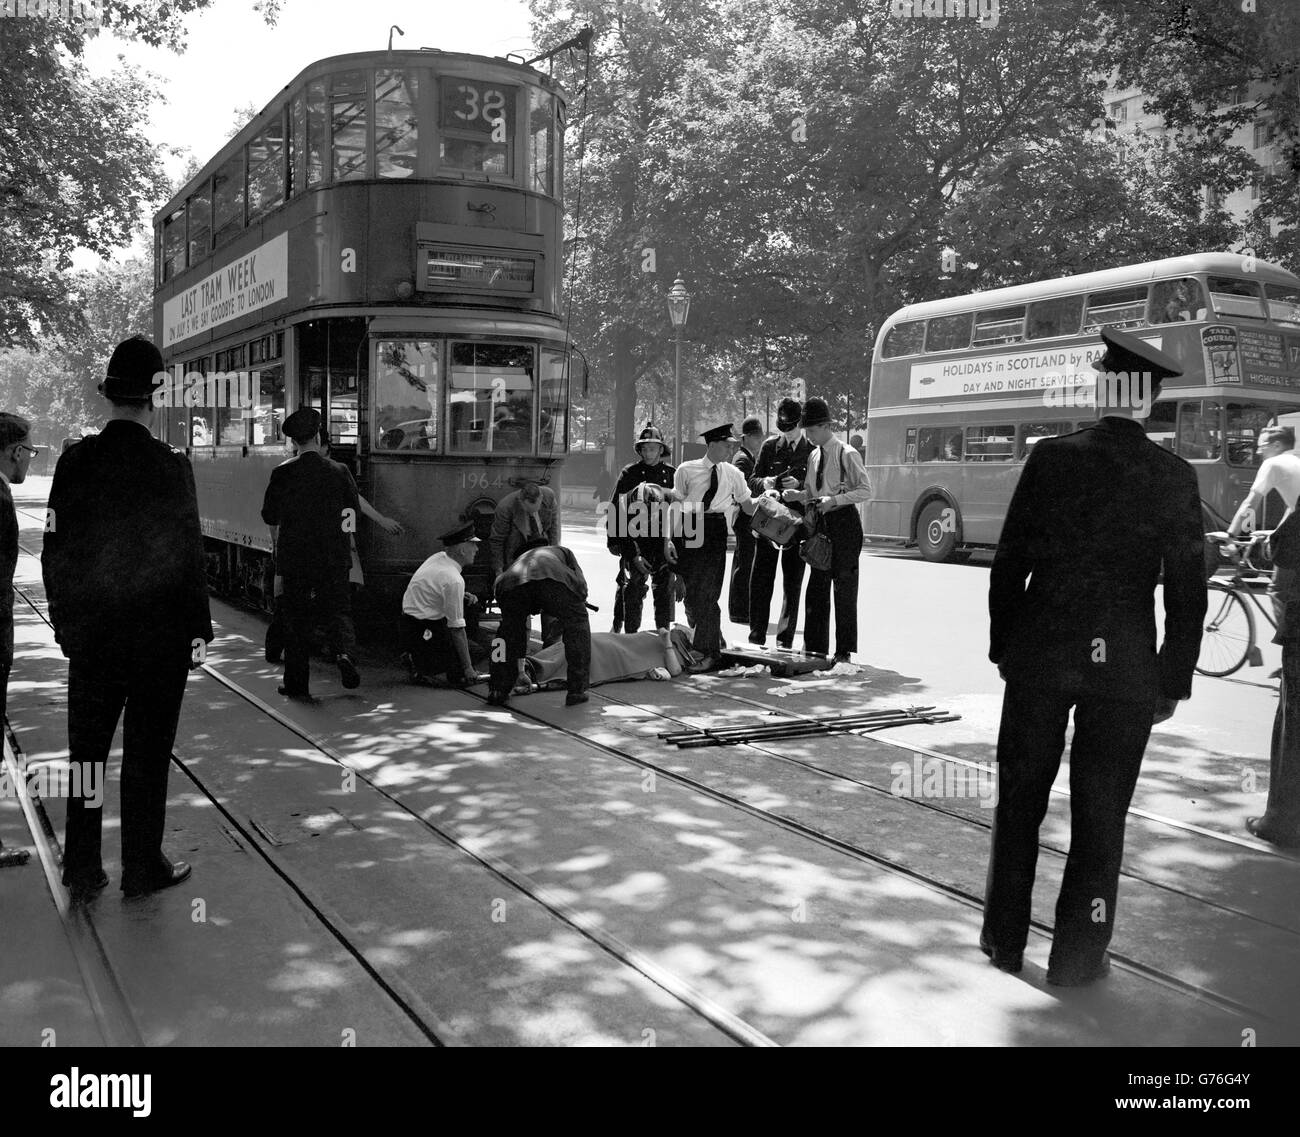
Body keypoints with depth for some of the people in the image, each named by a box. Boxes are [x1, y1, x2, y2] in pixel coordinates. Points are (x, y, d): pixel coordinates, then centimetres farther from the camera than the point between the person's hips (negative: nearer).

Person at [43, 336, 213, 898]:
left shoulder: (75, 460, -1)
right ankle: (142, 867, 17)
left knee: (86, 751, 14)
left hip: (89, 638, 4)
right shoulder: (169, 464, -13)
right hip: (159, 638, -4)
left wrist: (64, 621, 13)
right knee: (147, 756, 7)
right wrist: (198, 630, -4)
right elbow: (187, 556, -12)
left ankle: (81, 868, 22)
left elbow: (55, 550, 3)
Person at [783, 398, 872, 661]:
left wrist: (833, 500, -20)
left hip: (844, 522, -7)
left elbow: (865, 491, -12)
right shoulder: (814, 456, 11)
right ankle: (815, 647, 16)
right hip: (822, 522, 7)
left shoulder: (846, 454, -10)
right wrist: (796, 495, -2)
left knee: (844, 588, -1)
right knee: (817, 587, 8)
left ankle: (844, 651, 6)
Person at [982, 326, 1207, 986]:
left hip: (1039, 657, 0)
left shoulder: (1051, 459, -6)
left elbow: (1009, 562, -4)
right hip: (1126, 668, 0)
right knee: (1100, 815, 11)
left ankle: (1004, 940, 26)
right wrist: (1173, 682, 7)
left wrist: (1001, 647, 8)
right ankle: (1077, 956, 19)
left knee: (1019, 805, 15)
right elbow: (1188, 591, -1)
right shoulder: (1176, 478, -3)